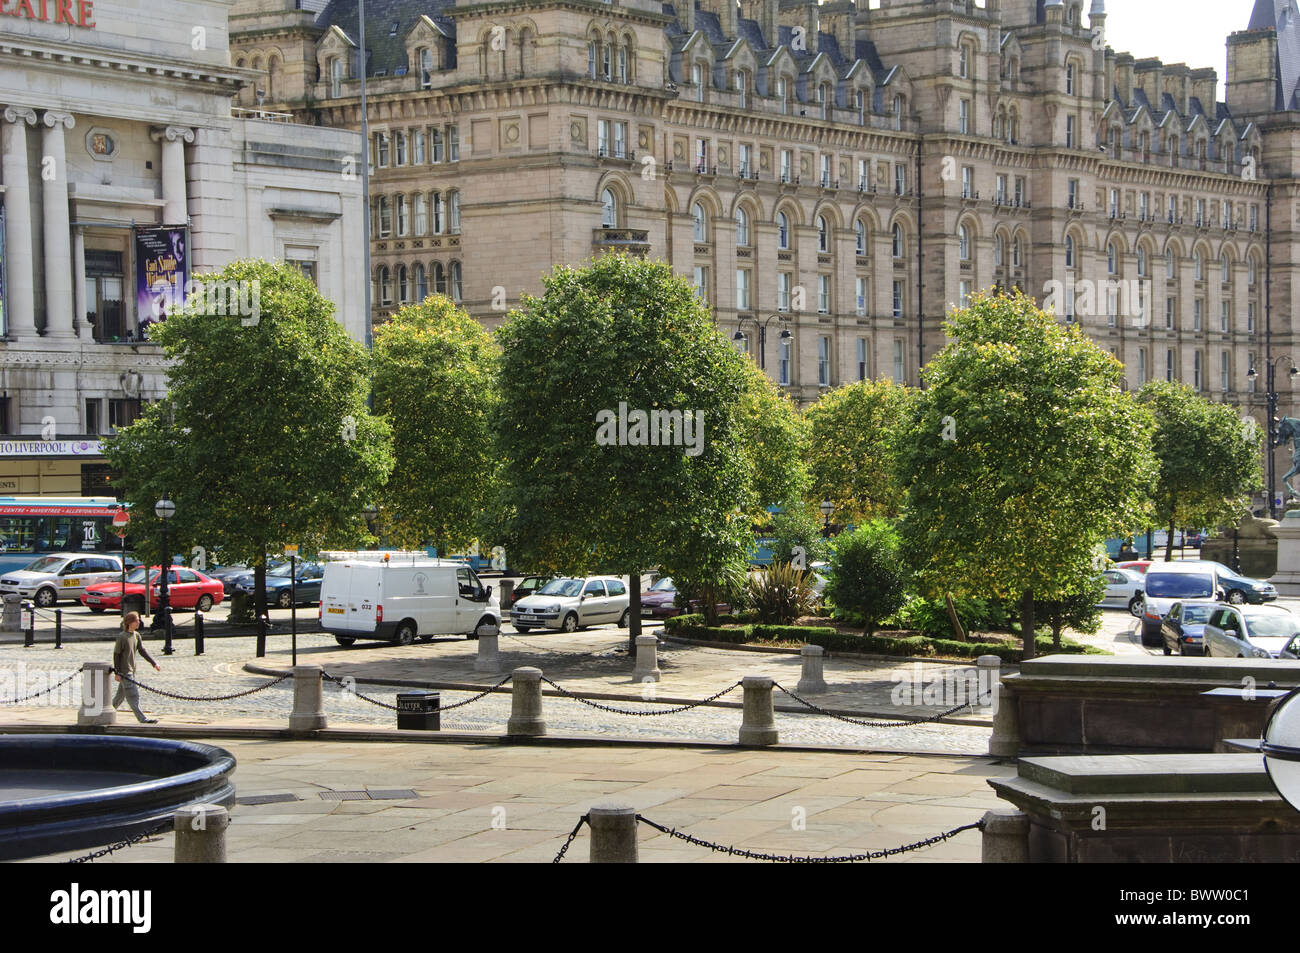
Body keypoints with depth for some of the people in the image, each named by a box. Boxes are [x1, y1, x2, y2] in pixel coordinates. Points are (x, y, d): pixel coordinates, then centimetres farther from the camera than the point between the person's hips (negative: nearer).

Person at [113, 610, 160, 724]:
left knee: (121, 694, 16)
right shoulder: (121, 637, -15)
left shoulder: (136, 635, 7)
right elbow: (116, 655, -12)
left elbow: (142, 651, 13)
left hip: (132, 671, 8)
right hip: (124, 671, -8)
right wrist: (117, 673, -14)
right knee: (133, 695, -8)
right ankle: (142, 719, -8)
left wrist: (154, 663, 8)